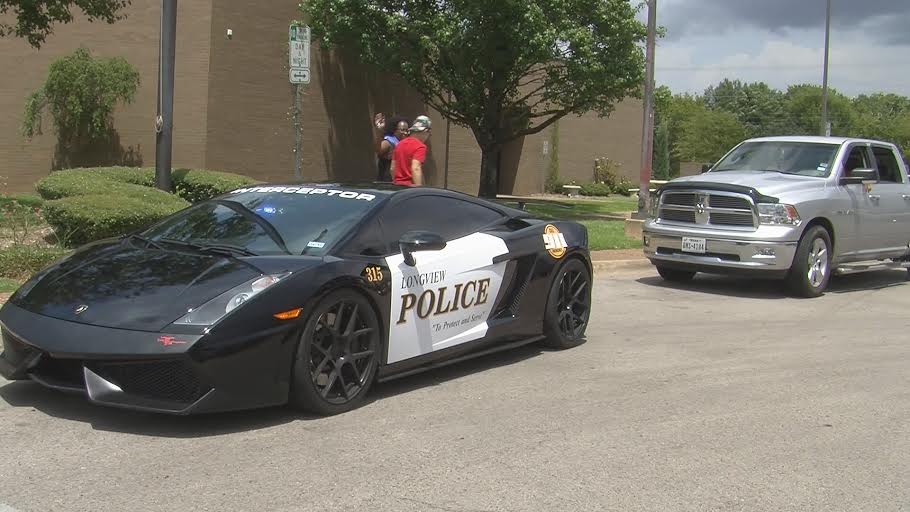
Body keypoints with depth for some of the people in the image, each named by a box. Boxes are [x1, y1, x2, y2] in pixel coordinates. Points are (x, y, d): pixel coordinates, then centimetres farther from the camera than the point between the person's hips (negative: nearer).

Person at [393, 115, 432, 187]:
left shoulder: (399, 144, 15)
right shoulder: (420, 147, -10)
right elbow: (416, 169, -22)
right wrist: (419, 187, -25)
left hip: (397, 186, 8)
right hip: (410, 186, -8)